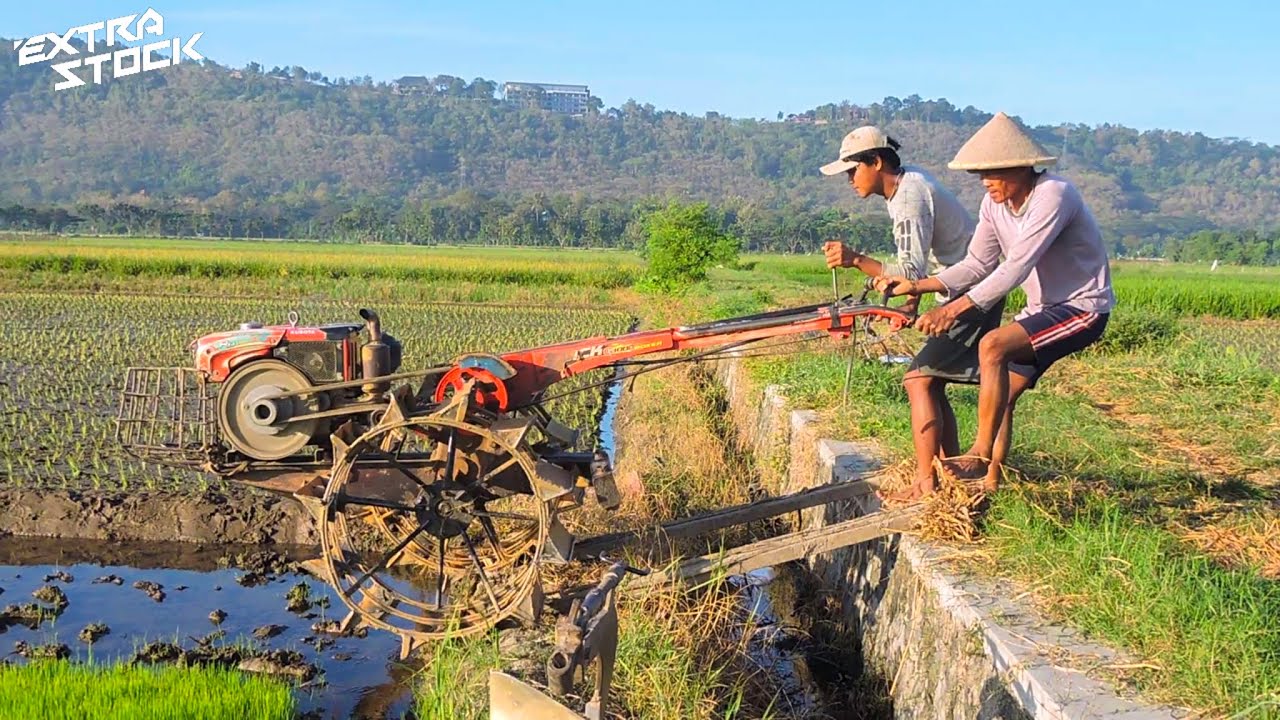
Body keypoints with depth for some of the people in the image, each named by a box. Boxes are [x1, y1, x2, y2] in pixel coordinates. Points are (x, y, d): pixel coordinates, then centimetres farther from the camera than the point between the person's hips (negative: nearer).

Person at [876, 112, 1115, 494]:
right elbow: (977, 265, 2)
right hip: (1042, 307, 9)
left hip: (1082, 308, -9)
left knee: (993, 346, -28)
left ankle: (980, 456, -22)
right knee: (999, 396, 3)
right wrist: (918, 286, -12)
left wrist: (954, 309, -37)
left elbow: (1015, 268, -32)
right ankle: (990, 485, 10)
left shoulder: (1052, 195, -24)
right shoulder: (994, 204, 0)